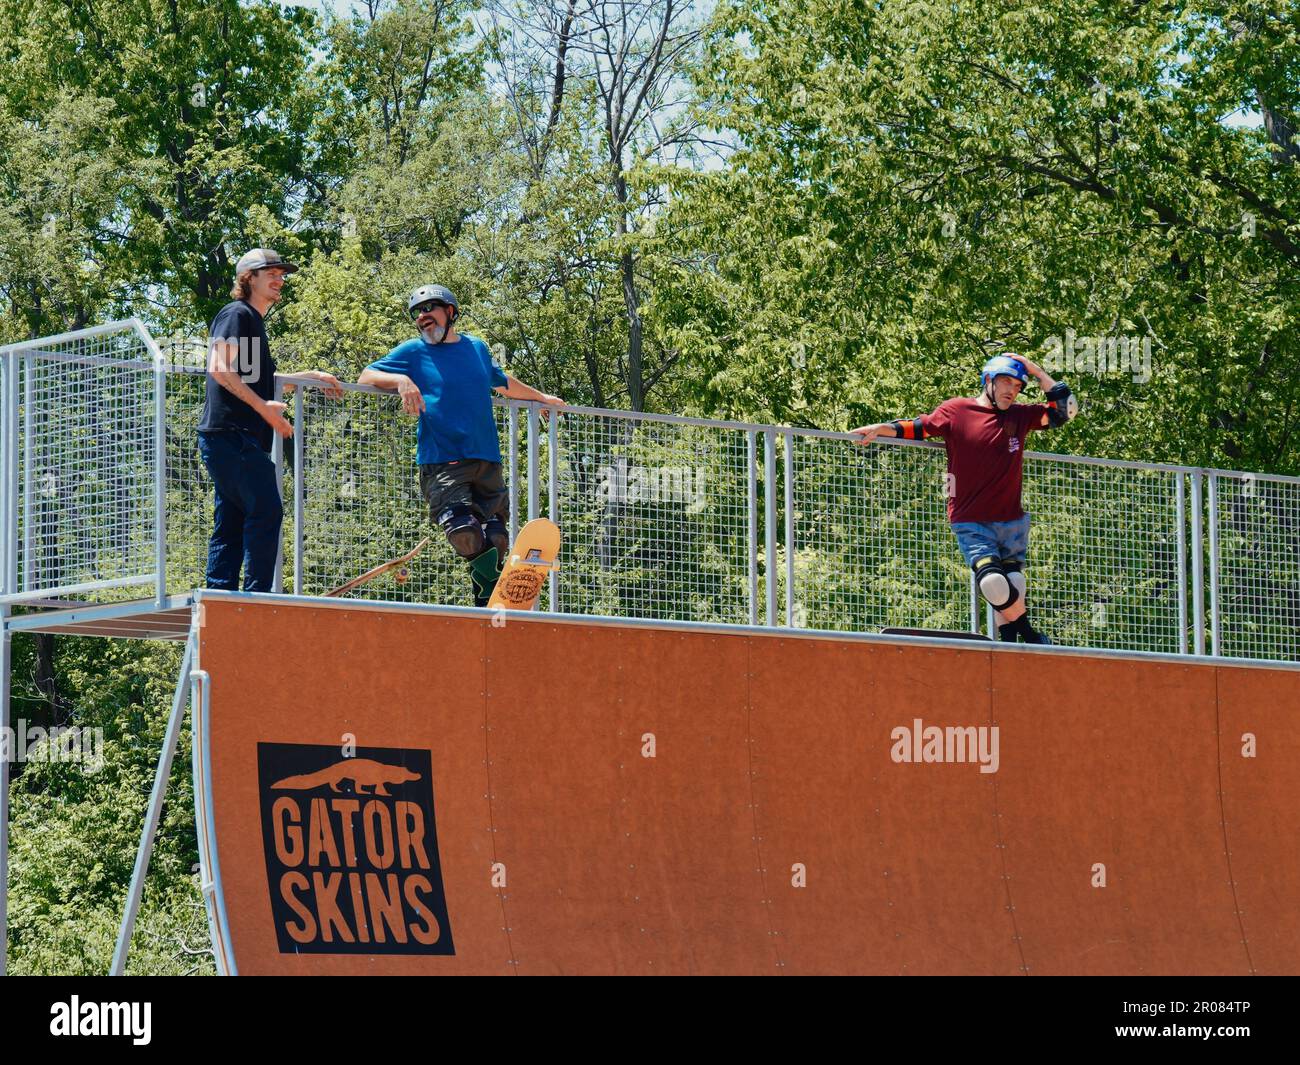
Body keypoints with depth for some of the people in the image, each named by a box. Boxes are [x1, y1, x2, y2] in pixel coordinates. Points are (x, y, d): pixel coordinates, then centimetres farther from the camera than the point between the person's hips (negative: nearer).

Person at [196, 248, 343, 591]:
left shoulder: (255, 322, 26)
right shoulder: (236, 314, -4)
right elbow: (220, 369, -18)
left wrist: (311, 375, 35)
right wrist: (262, 405, -23)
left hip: (244, 440, 11)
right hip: (232, 434, -11)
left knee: (231, 522, 8)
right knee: (266, 511, -17)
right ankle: (257, 597, -21)